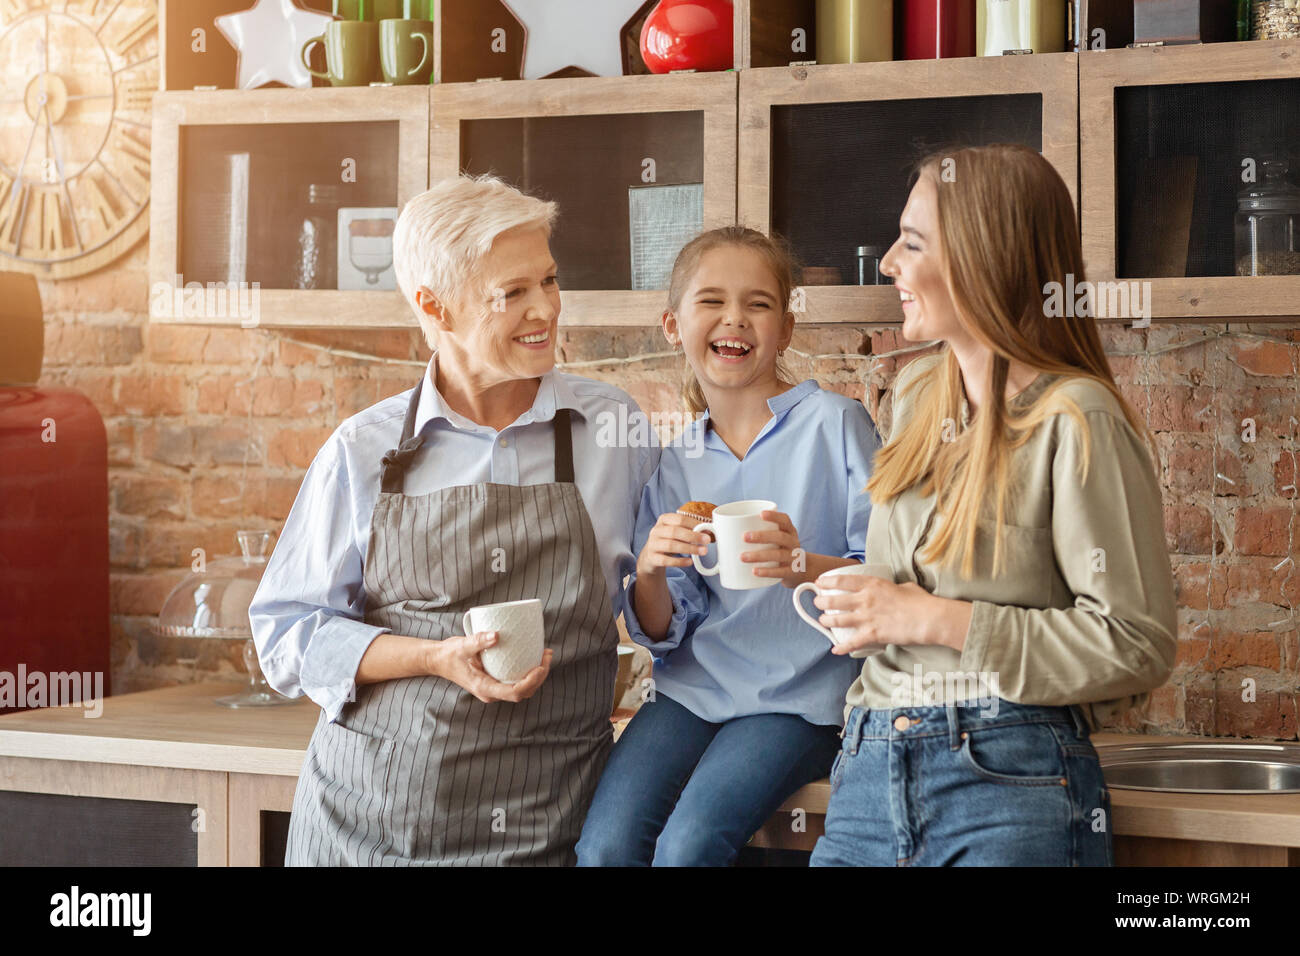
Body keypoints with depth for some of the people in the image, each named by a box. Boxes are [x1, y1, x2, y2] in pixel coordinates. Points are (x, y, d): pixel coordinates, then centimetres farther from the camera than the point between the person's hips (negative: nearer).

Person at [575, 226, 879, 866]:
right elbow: (662, 634, 9)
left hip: (801, 693, -4)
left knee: (688, 842, -26)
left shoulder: (834, 422, -3)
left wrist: (804, 566, -27)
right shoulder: (675, 464, 10)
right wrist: (651, 571, -13)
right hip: (693, 687, 4)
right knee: (604, 845, -20)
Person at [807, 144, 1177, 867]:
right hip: (872, 772, 7)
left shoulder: (1075, 421, -11)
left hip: (1009, 782, -7)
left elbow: (1138, 647, -15)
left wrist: (935, 620, -15)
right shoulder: (918, 396, 12)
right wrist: (825, 574, 8)